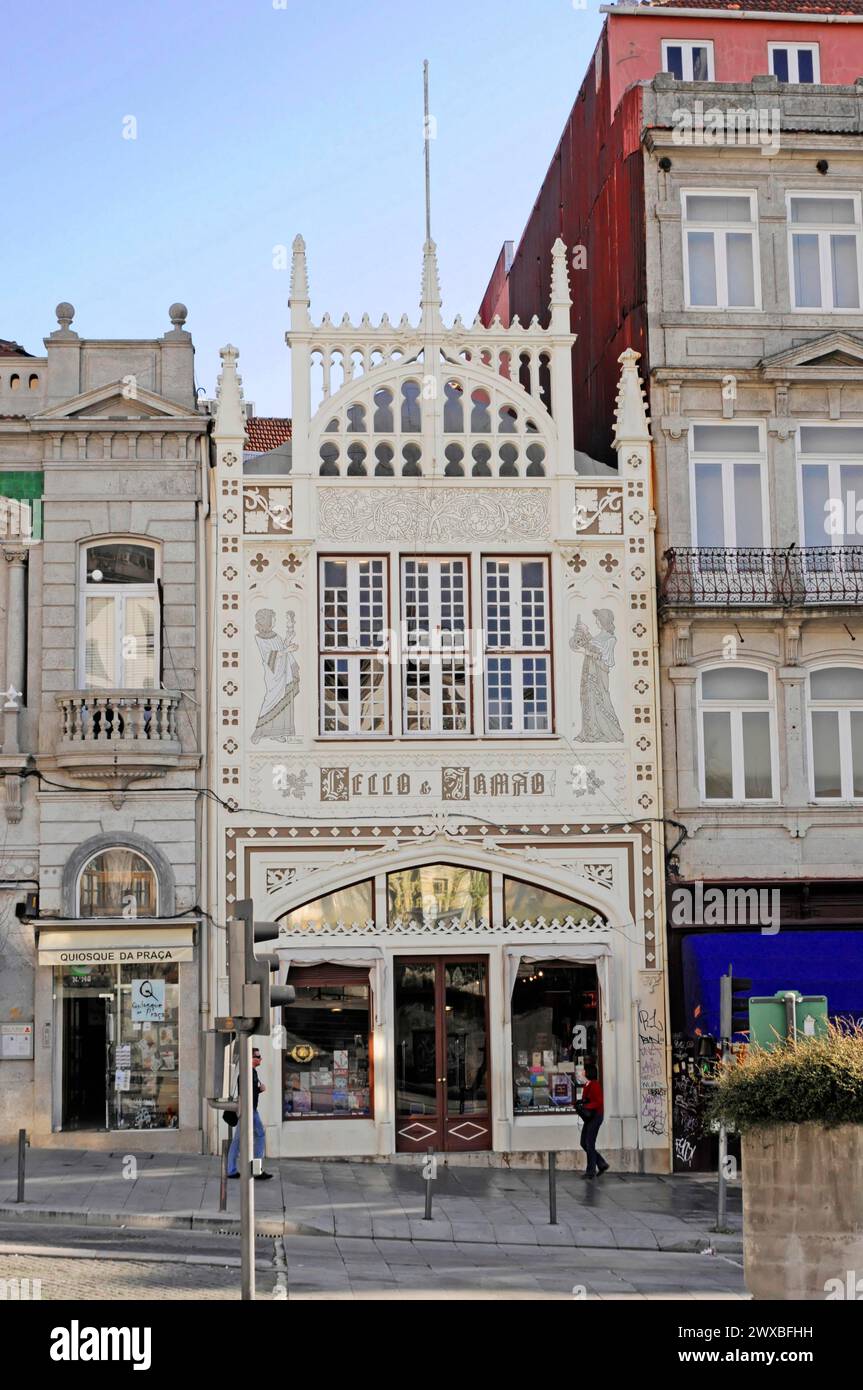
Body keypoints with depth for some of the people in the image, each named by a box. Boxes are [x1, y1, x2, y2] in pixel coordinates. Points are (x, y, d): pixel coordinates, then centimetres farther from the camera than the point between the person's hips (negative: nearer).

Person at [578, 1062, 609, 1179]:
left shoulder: (595, 1085, -16)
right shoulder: (588, 1084, 14)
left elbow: (599, 1102, -21)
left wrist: (585, 1107, -26)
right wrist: (581, 1102, 6)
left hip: (595, 1117, -10)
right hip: (589, 1118, 10)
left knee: (589, 1144, -5)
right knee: (584, 1143, 11)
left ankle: (591, 1171, 2)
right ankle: (602, 1165, 17)